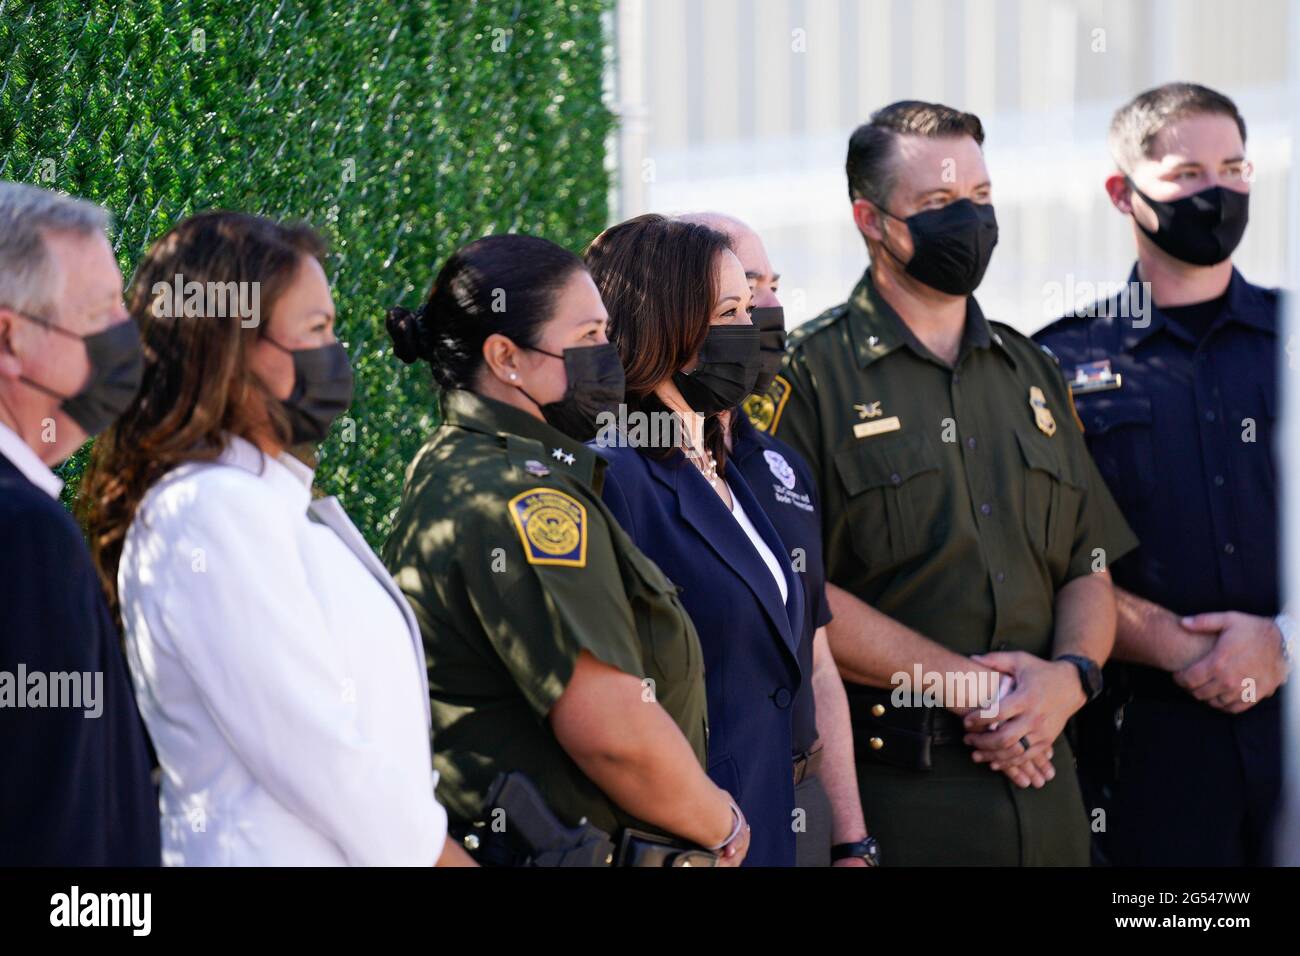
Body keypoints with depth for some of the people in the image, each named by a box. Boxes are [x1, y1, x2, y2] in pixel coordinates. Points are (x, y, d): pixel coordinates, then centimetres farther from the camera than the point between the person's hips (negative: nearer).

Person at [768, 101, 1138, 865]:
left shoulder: (1033, 373, 16)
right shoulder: (809, 377, -4)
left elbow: (1090, 569, 14)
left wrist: (1069, 676, -7)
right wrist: (970, 685, -15)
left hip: (1042, 778, 5)